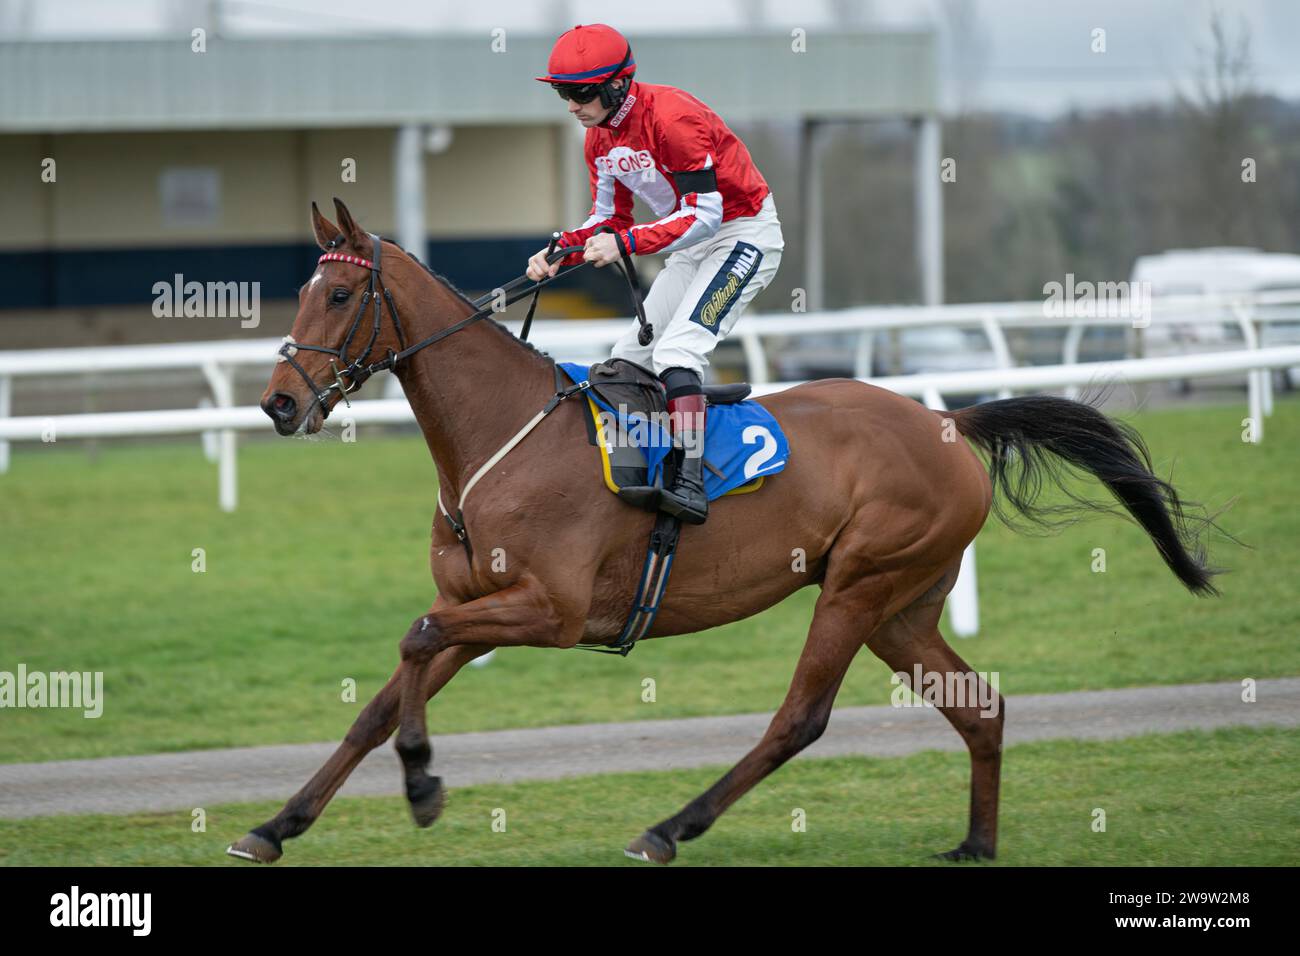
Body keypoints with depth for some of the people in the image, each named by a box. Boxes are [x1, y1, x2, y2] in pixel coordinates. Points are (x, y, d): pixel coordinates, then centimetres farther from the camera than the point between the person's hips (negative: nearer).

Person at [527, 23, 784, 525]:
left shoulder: (671, 118, -27)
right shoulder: (599, 136, 1)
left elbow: (705, 216, -30)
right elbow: (609, 219, 7)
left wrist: (624, 243, -37)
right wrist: (560, 250, -12)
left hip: (744, 234, -10)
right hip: (692, 243, 10)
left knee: (677, 348, -26)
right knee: (629, 356, 7)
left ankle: (691, 484, -33)